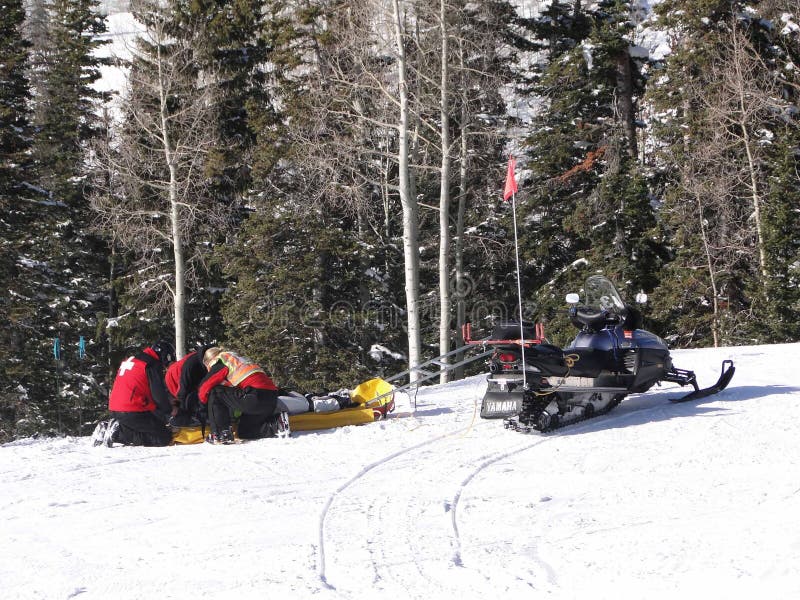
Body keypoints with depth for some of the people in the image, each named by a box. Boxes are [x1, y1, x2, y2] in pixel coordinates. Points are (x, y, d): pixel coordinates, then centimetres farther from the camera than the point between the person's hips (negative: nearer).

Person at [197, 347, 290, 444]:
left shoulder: (220, 360, 6)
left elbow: (205, 386, 5)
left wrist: (203, 403, 22)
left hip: (256, 395, -9)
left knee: (214, 393, 4)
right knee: (244, 432, 25)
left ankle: (221, 434, -3)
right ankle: (277, 424, 8)